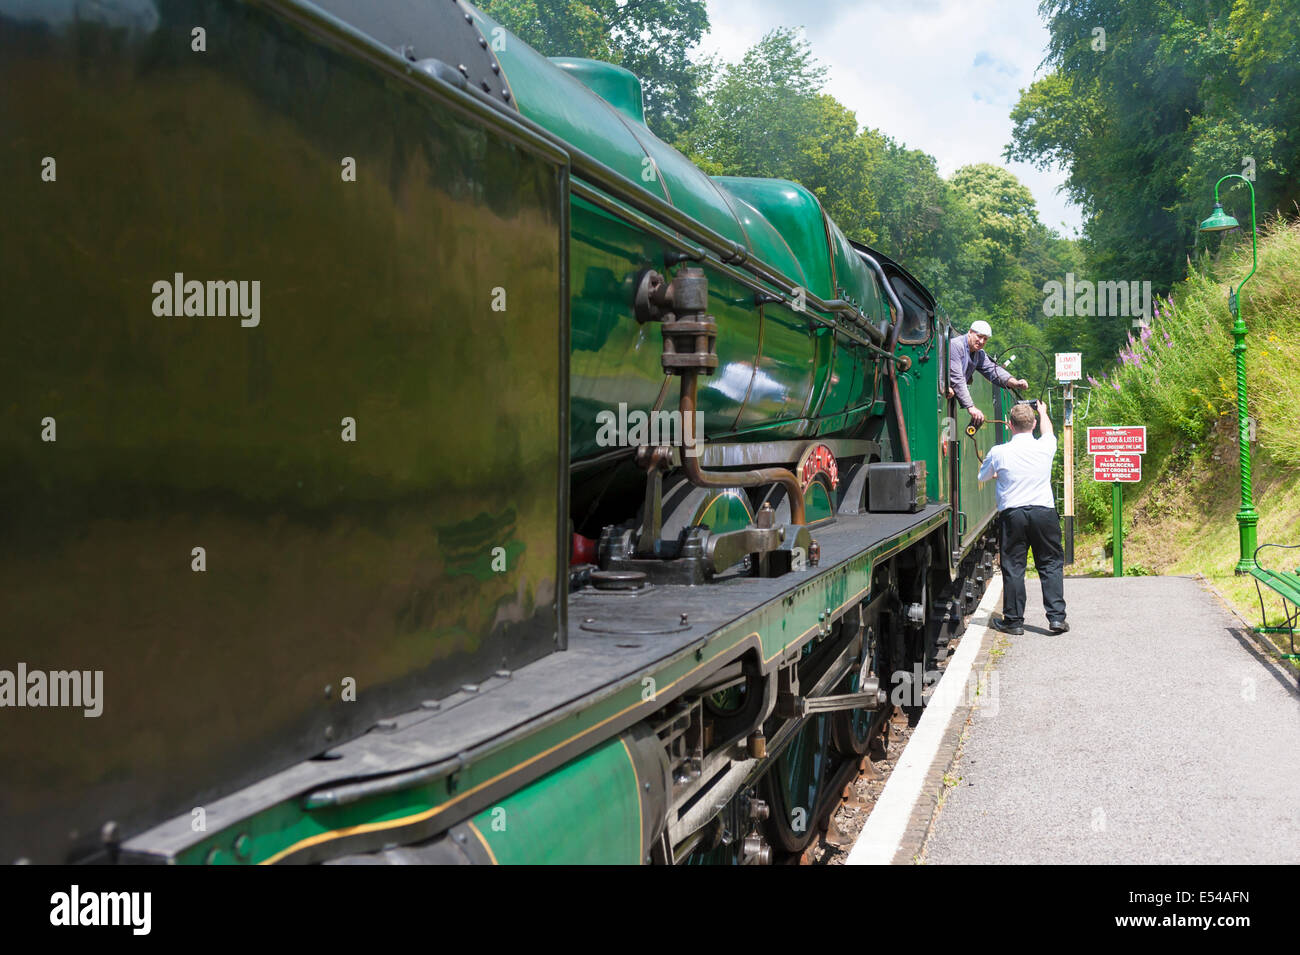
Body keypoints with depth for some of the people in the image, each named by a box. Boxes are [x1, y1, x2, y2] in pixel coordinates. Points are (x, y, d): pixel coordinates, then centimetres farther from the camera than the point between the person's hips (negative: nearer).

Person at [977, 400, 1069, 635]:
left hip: (1013, 514, -1)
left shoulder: (999, 453, -6)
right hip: (1044, 512, 1)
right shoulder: (1045, 447, -2)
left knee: (1013, 567, 6)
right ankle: (1057, 617, 7)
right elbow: (1048, 431, 24)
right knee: (1051, 565, 10)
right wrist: (1042, 411, 44)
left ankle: (1013, 620, 11)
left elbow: (982, 477, 12)